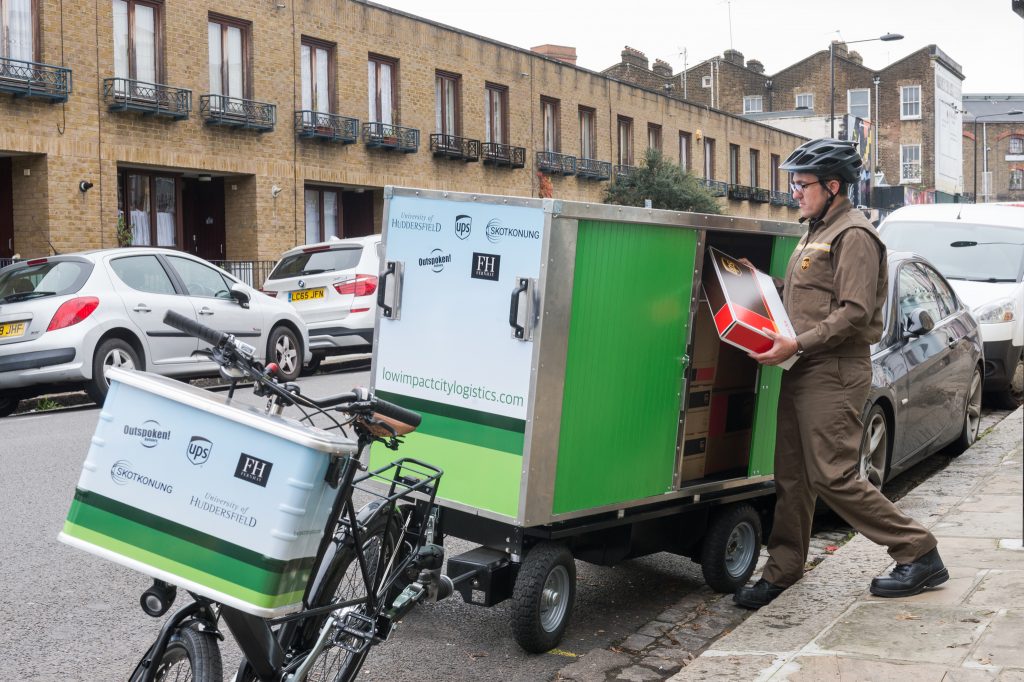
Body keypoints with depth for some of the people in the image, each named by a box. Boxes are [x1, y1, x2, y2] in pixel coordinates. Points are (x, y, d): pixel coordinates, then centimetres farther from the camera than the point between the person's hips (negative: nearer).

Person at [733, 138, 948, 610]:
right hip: (803, 370, 9)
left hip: (835, 372, -9)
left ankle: (919, 554, 5)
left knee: (833, 477, -8)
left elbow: (854, 312, -19)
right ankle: (782, 572, 18)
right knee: (791, 478, 10)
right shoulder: (816, 232, 20)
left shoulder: (854, 235, -10)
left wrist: (797, 344, -24)